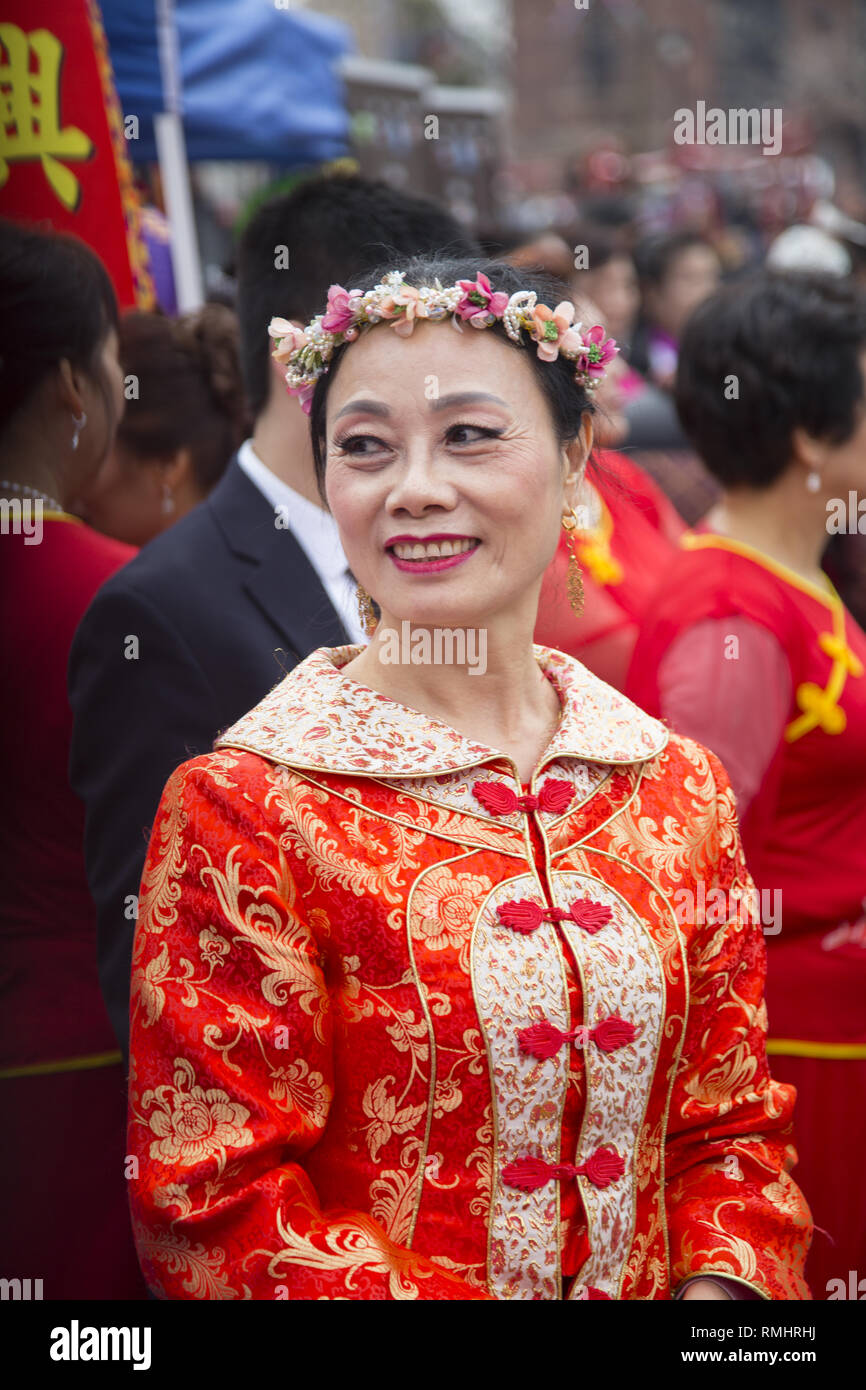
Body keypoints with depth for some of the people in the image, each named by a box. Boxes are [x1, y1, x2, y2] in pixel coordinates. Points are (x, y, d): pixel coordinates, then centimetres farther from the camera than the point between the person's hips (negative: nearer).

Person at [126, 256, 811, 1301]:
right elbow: (217, 1204, -18)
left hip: (651, 1291, 4)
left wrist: (719, 1284, -18)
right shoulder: (242, 808, -16)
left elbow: (732, 1124, 1)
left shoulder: (679, 786, -4)